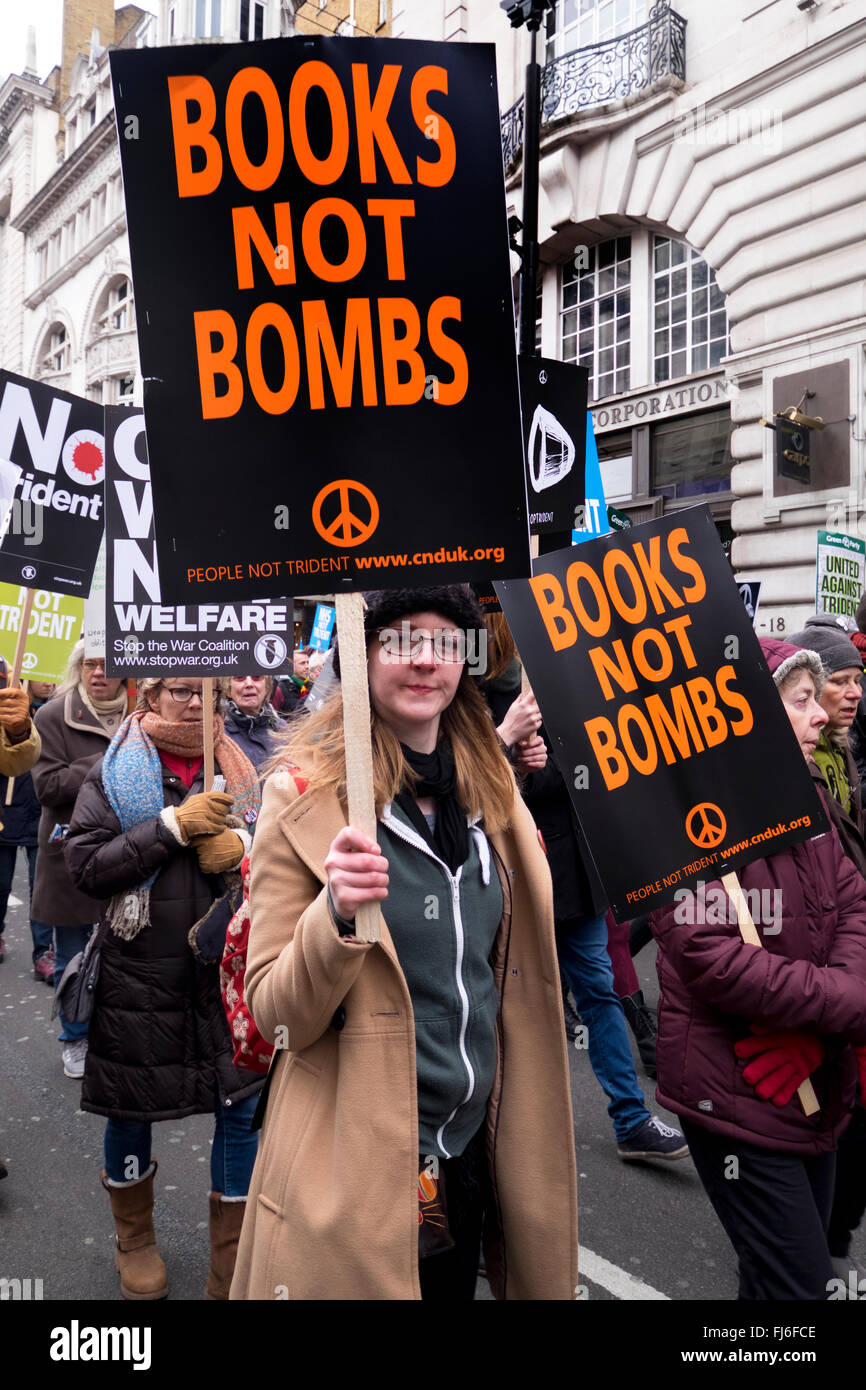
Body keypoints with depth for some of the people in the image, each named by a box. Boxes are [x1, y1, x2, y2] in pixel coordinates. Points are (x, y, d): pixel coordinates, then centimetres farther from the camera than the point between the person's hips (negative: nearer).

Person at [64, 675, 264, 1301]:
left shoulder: (239, 773, 5)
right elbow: (86, 867, -11)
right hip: (139, 975, -1)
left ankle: (233, 1269, 27)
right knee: (131, 1109, 14)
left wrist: (245, 844, -14)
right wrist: (172, 826, -20)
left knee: (241, 1109, 4)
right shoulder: (112, 774, -2)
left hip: (228, 974, 2)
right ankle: (135, 1240, 44)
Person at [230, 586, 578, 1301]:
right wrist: (336, 913, -30)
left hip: (473, 1151, 5)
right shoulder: (306, 795, -15)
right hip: (358, 1164, -5)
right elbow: (275, 1013, -15)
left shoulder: (491, 791, 1)